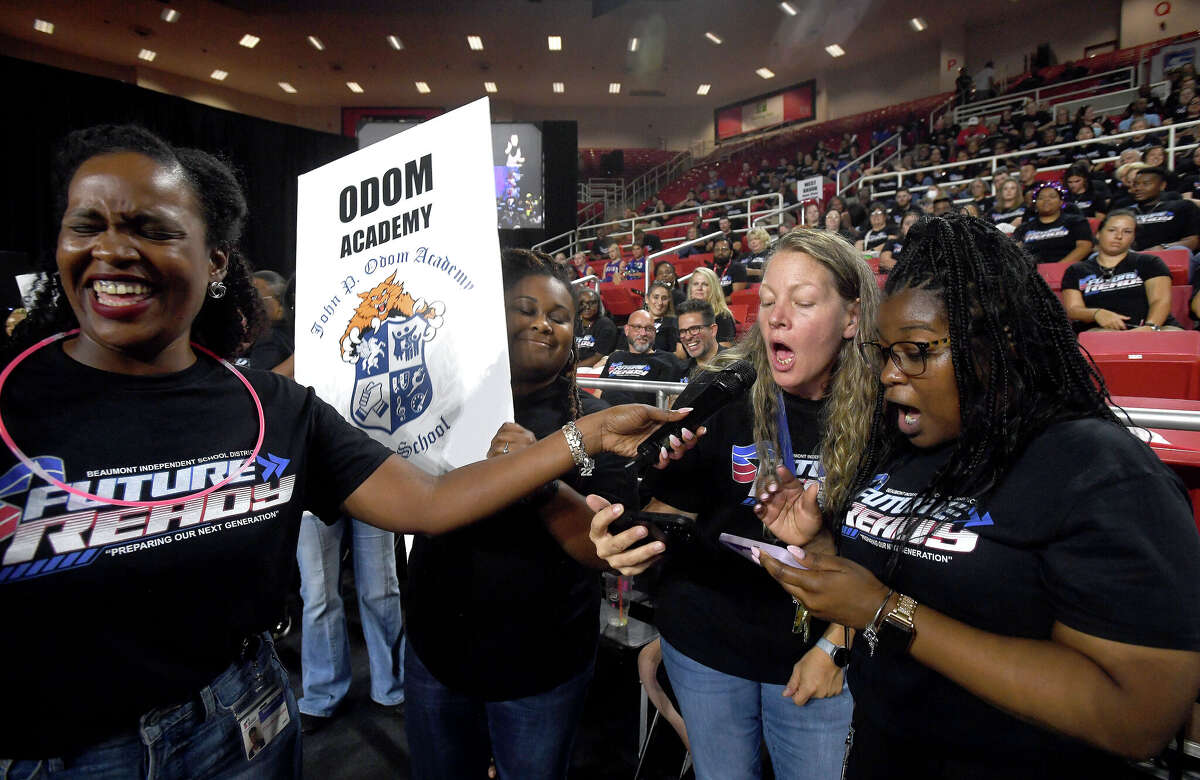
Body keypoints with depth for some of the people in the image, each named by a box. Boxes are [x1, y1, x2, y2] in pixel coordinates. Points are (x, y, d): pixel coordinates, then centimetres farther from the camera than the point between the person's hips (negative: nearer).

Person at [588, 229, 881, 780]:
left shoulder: (879, 412, -11)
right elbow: (671, 515, -12)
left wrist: (838, 643, -8)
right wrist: (629, 540, -32)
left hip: (818, 655, 0)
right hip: (707, 644, 1)